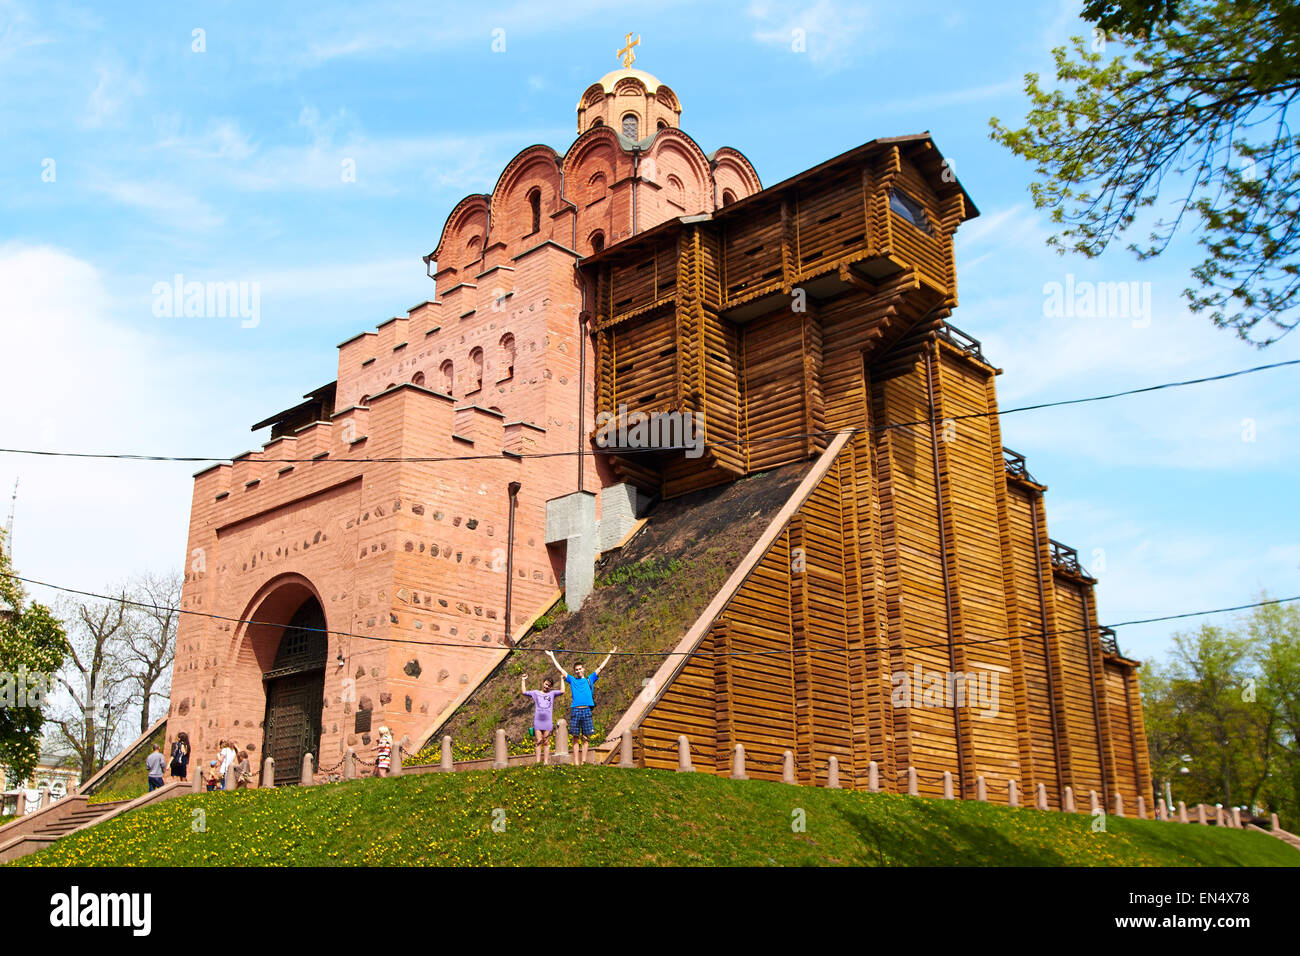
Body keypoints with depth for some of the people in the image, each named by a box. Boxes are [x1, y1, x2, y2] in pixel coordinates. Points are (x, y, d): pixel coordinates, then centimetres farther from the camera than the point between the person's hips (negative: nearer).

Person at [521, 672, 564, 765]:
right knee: (538, 741, -4)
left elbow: (562, 691, 4)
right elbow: (524, 692, 12)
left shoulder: (552, 694, 15)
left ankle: (546, 761, 0)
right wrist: (523, 680, 14)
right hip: (537, 721, 0)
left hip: (548, 722, 0)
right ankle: (538, 761, -5)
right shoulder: (536, 693, 16)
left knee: (546, 742, 0)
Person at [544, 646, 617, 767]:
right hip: (575, 710, 0)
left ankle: (584, 762, 2)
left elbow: (600, 668, 20)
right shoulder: (572, 680, 16)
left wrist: (610, 655, 21)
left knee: (585, 738, 1)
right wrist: (552, 657, 24)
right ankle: (576, 763, -1)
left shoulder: (590, 680, 17)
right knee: (576, 738, -1)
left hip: (586, 710, 0)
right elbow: (560, 669, 20)